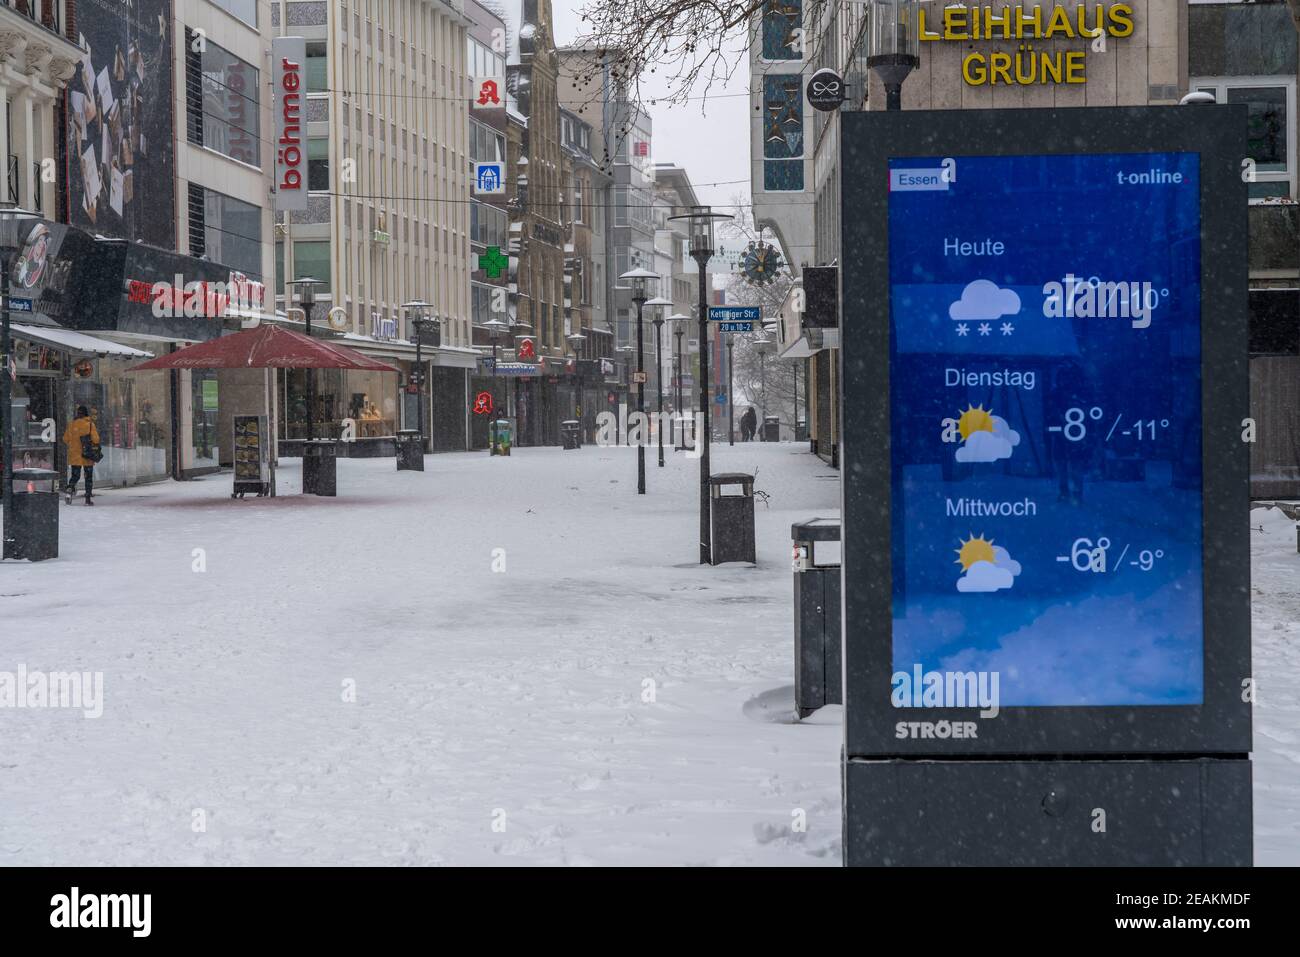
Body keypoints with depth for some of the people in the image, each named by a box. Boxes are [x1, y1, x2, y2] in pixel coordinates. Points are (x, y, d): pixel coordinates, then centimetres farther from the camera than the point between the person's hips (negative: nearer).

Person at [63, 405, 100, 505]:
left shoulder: (72, 424, -1)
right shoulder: (90, 424, -9)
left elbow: (66, 439, 4)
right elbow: (95, 439, -14)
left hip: (74, 455, 2)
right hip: (87, 456, -2)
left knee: (75, 476, 11)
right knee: (89, 477, 10)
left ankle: (70, 490, -17)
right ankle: (88, 498, 9)